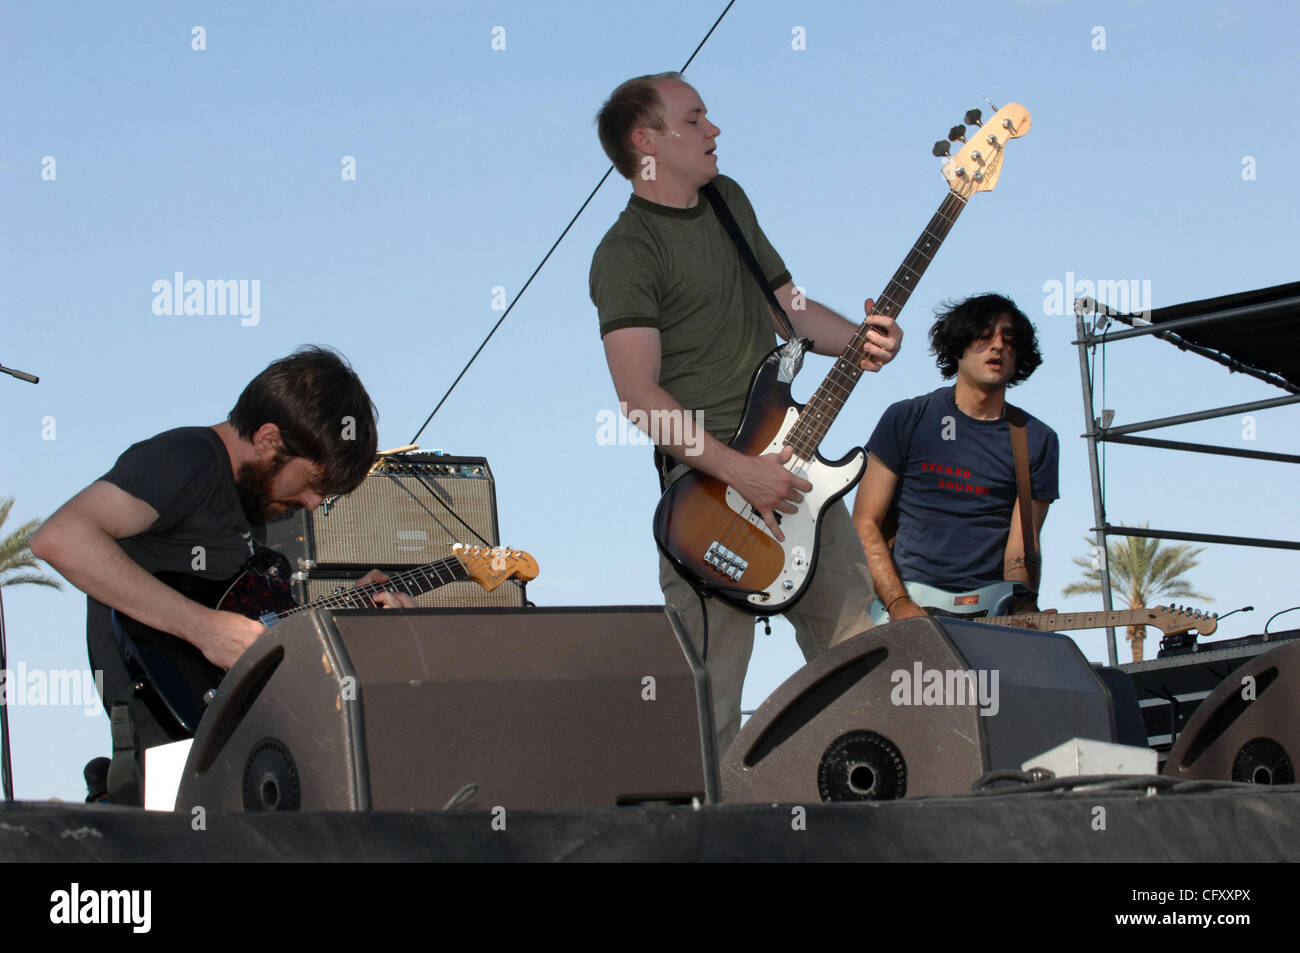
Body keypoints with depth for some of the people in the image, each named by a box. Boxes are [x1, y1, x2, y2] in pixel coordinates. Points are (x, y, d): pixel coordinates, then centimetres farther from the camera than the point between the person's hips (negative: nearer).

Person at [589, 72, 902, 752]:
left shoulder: (728, 200, 15)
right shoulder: (626, 254, -11)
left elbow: (788, 305, 22)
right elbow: (641, 396, -19)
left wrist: (858, 339, 1)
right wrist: (741, 473, -24)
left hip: (790, 456, 8)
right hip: (706, 477, -8)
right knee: (708, 694, -8)